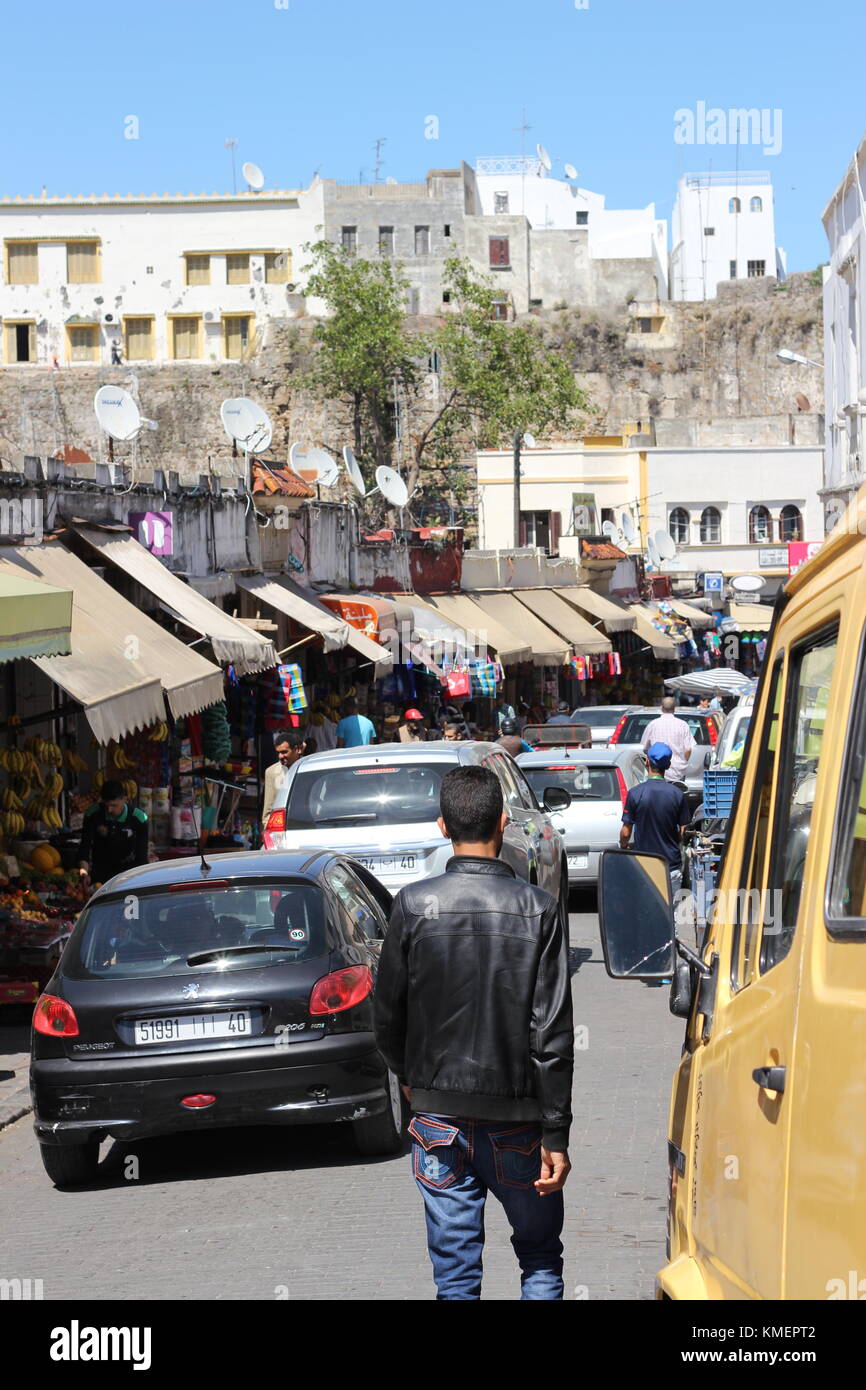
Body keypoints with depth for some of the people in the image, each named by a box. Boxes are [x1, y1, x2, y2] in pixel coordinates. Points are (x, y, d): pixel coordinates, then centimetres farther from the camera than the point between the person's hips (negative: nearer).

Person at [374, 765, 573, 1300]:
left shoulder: (414, 905, -7)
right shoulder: (537, 909, -9)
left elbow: (388, 1014, 2)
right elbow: (553, 1034, -10)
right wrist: (556, 1135, -6)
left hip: (438, 1115, 1)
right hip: (517, 1116, -1)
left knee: (456, 1275, 7)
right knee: (541, 1260, 17)